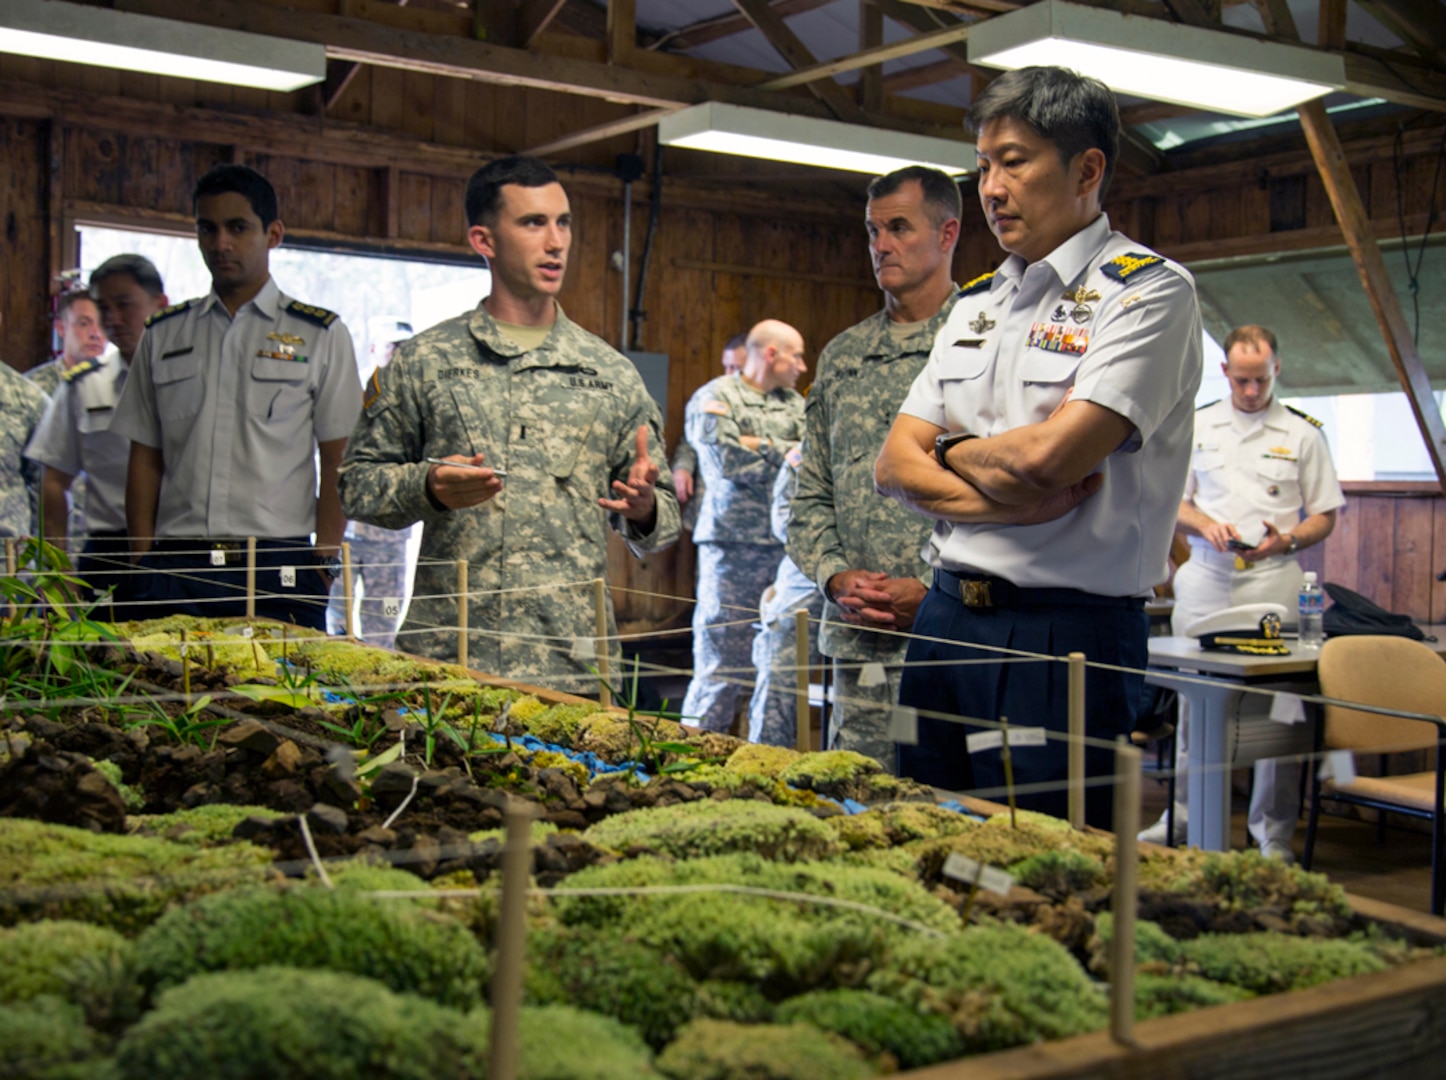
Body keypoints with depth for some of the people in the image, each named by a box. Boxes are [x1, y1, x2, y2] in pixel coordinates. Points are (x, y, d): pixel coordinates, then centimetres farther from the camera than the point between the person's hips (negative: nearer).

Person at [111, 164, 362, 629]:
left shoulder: (321, 335, 7)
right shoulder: (164, 334, 15)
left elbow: (337, 462, 3)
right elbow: (145, 456, 14)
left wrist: (324, 563, -6)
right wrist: (143, 563, 3)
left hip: (279, 574, -2)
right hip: (176, 569, 2)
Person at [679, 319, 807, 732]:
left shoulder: (794, 403, 18)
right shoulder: (715, 399, 0)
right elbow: (729, 461, -13)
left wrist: (763, 446, -7)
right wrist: (786, 453, 0)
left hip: (788, 546, 6)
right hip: (734, 547, -6)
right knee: (721, 668, -5)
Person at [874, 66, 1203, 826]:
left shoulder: (1148, 291, -8)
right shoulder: (976, 303, 15)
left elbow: (1049, 453, -21)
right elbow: (895, 465, 9)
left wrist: (951, 449, -1)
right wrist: (1005, 497, -10)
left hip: (1066, 631, -7)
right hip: (946, 615, 7)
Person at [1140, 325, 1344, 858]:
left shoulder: (1302, 432, 7)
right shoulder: (1197, 425, 11)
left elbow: (1325, 515, 8)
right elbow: (1174, 502, 13)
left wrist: (1287, 540, -12)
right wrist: (1206, 525, -8)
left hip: (1273, 582, -1)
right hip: (1205, 579, 2)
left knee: (1275, 708, -2)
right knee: (1194, 702, 6)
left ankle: (1273, 830, 9)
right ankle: (1182, 814, 18)